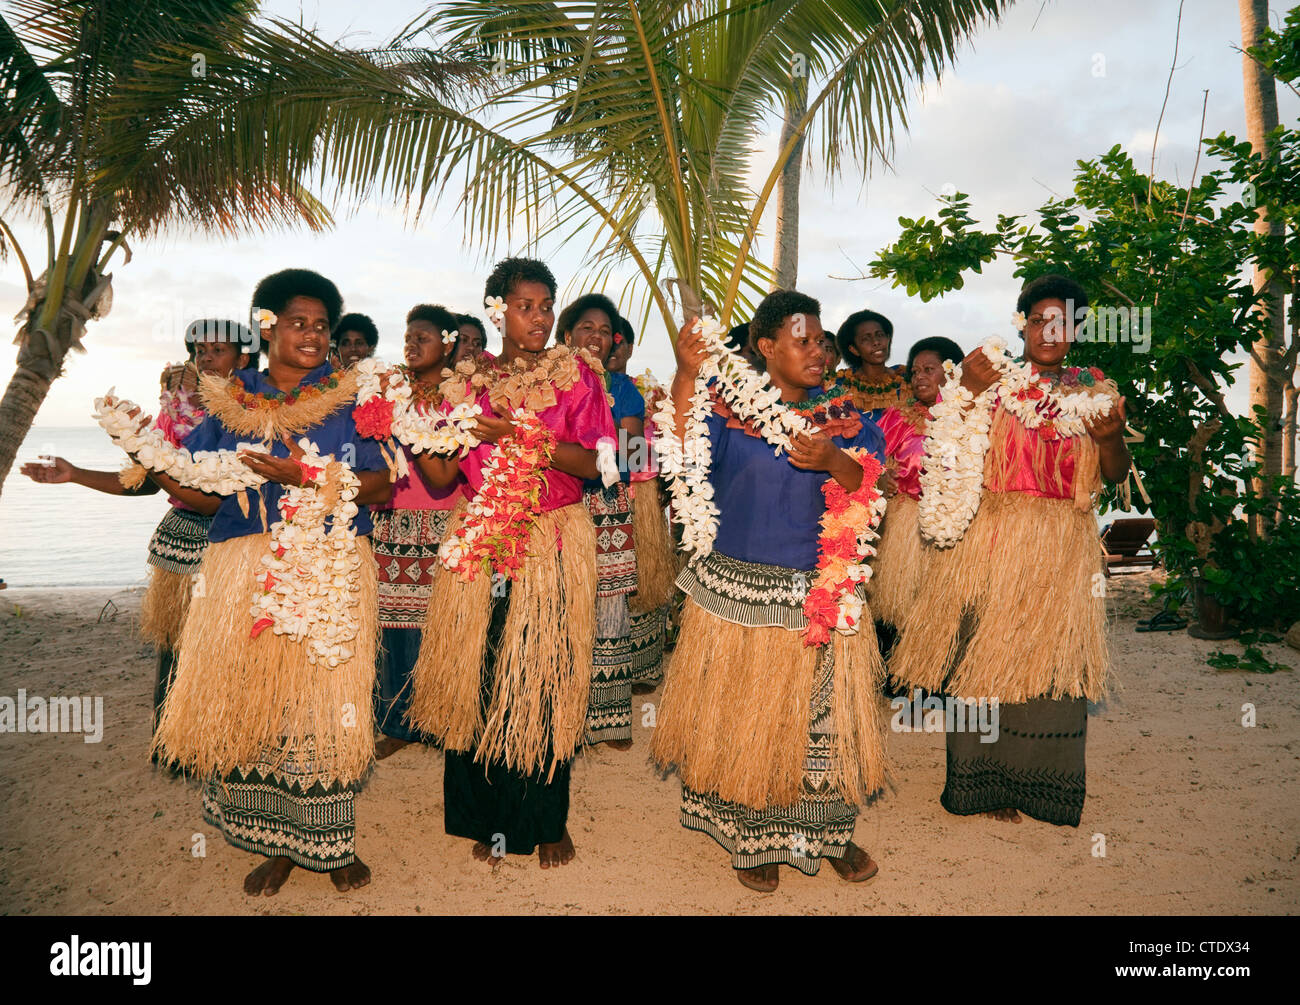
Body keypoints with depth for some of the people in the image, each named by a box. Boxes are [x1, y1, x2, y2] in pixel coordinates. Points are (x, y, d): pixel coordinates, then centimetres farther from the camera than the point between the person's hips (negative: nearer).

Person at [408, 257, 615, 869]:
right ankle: (489, 819, 21)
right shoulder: (467, 379, 8)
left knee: (546, 679, 1)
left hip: (554, 547, -2)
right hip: (482, 545, 2)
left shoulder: (574, 374, 3)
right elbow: (443, 478, 3)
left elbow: (595, 462, -8)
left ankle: (547, 820, 19)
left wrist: (518, 434, -17)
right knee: (479, 678, 3)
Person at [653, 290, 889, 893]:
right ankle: (754, 838, 28)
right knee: (742, 717, 8)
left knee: (823, 715, 10)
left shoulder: (842, 414, 6)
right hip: (738, 588, -2)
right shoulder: (729, 404, -3)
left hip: (819, 594, 2)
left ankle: (830, 833, 31)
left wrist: (833, 461, -22)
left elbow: (869, 487, -3)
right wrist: (686, 376, -25)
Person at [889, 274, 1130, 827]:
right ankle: (985, 778, 17)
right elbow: (943, 453, -9)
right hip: (989, 537, -2)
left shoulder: (1094, 388, 10)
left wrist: (1111, 437, -12)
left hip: (1061, 549, 2)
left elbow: (1114, 475, 8)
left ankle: (1039, 783, 22)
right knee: (983, 656, 1)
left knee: (1051, 659, 5)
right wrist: (965, 392, -21)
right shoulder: (990, 377, 2)